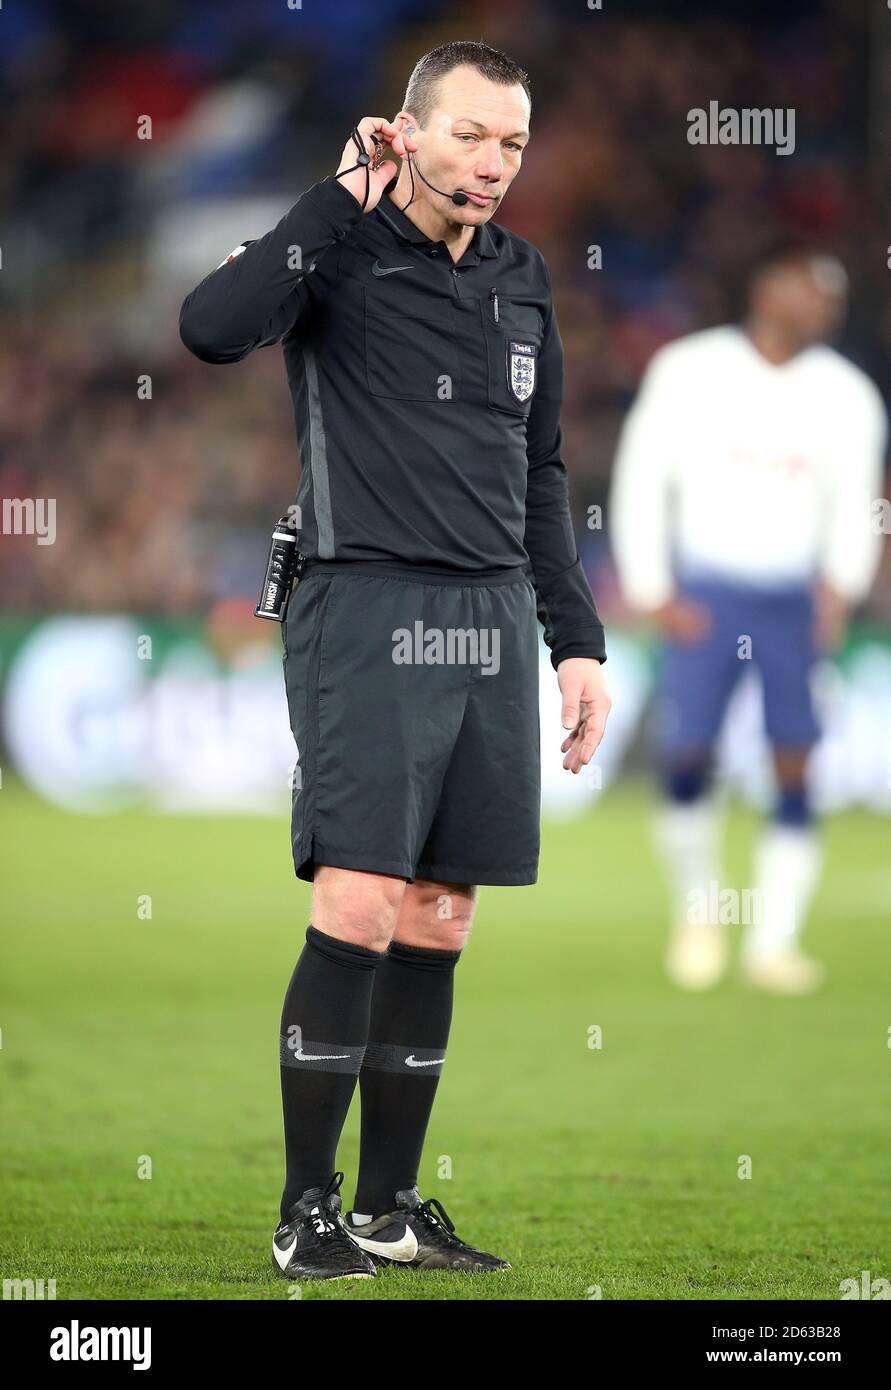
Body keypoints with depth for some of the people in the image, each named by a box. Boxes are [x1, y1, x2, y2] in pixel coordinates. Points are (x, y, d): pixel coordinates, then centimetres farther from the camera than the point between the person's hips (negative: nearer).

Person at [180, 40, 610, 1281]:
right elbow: (213, 328, -25)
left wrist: (577, 641, 16)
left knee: (438, 924, 5)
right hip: (369, 616, -6)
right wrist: (343, 200, -19)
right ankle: (307, 1212, -5)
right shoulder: (341, 249, -4)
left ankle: (392, 1207, 12)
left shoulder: (521, 276, 15)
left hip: (492, 621, 6)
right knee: (359, 912, -13)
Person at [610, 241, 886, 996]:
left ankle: (773, 940, -1)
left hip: (795, 601, 2)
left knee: (796, 769, -8)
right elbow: (641, 481, 1)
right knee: (686, 759, -10)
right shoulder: (689, 372, -4)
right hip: (703, 595, -2)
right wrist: (654, 593, -5)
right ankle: (698, 907, 15)